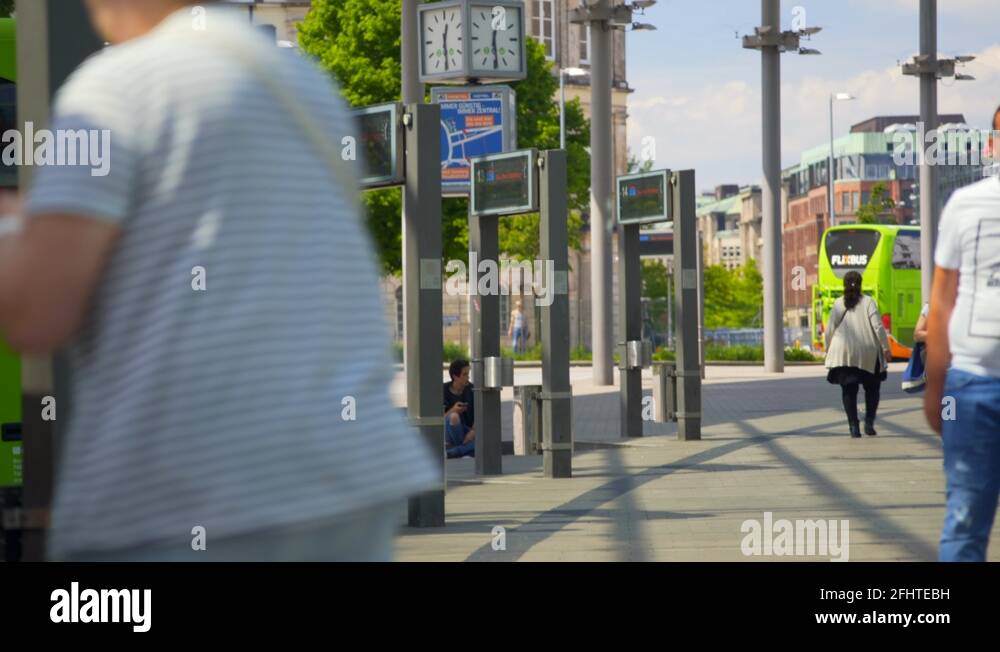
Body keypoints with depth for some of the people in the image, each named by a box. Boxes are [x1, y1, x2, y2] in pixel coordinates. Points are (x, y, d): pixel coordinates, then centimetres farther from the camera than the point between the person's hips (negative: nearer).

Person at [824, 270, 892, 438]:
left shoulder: (838, 304, 4)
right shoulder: (868, 302, -1)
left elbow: (830, 330, 4)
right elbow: (878, 326, -7)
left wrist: (828, 349, 18)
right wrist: (885, 347, -1)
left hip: (843, 353, 1)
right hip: (867, 353, -1)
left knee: (849, 390, 4)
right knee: (872, 388, 14)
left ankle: (854, 426, -6)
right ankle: (869, 422, 1)